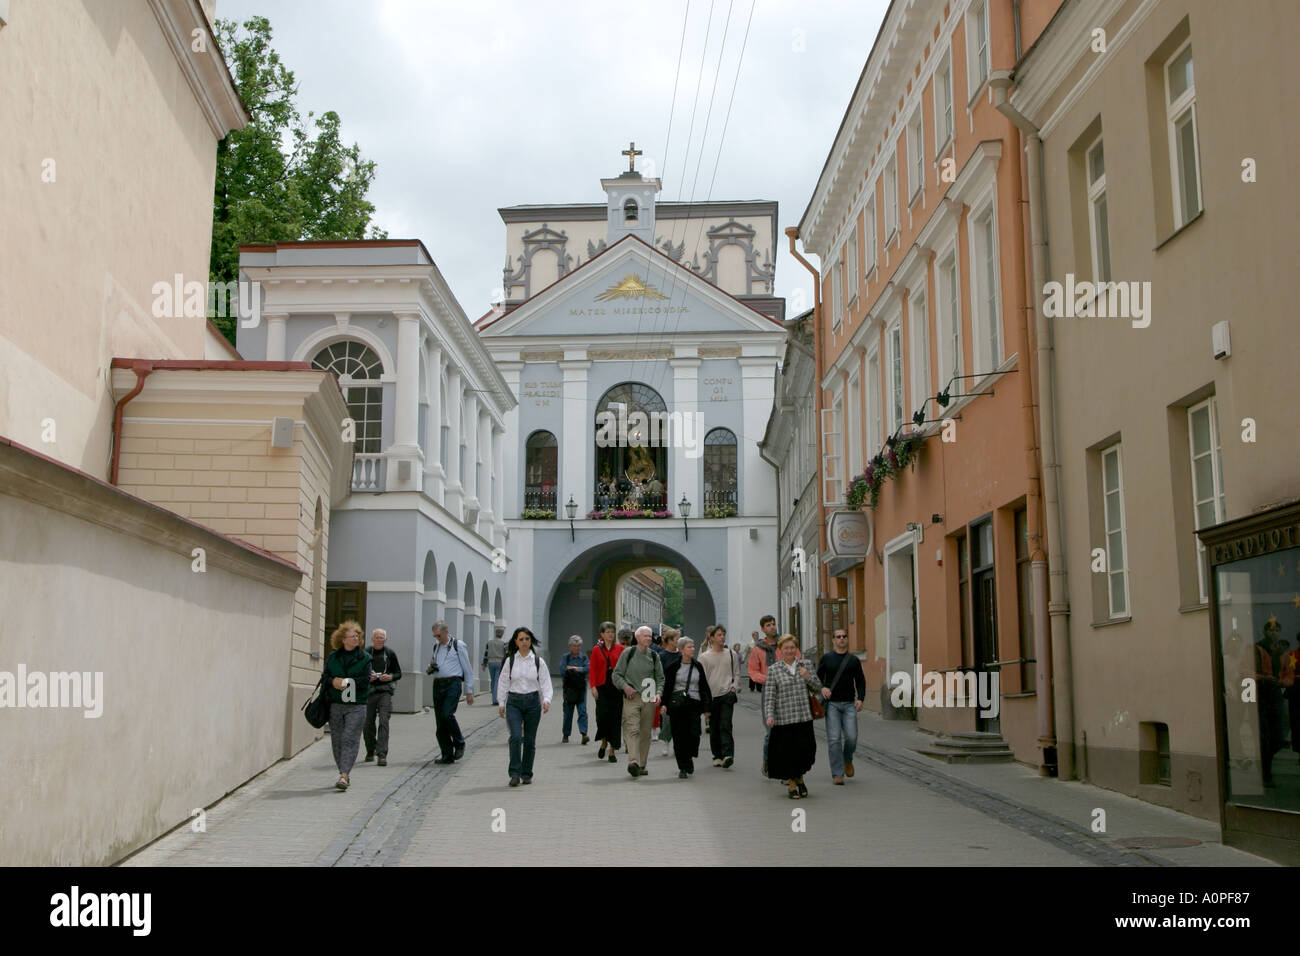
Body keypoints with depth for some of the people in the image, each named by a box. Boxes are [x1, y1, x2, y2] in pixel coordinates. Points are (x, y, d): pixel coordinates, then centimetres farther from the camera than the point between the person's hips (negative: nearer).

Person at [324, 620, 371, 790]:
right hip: (336, 704, 3)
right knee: (337, 740, 7)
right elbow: (325, 676, 10)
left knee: (350, 739, -11)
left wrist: (347, 682, -15)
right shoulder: (333, 656, 10)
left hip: (356, 706, -3)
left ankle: (344, 776, -17)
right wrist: (333, 681, -11)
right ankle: (343, 774, 19)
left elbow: (366, 680, -5)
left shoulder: (364, 657, 2)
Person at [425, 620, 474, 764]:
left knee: (447, 715, -21)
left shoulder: (458, 646, 0)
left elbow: (467, 670, 2)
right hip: (438, 684, 6)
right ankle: (447, 755, 8)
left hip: (452, 683, -6)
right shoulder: (436, 647, 17)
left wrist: (469, 692, -1)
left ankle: (459, 743, 1)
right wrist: (429, 669, 2)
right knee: (439, 721, 2)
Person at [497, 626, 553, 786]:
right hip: (514, 702, -1)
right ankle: (515, 774, -11)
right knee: (515, 737, -15)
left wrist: (546, 699, -15)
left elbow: (545, 683, 0)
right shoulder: (510, 661, 4)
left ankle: (527, 774, 19)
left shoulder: (538, 661, 2)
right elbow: (504, 683, 8)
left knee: (530, 739, 6)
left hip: (533, 702, 1)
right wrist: (501, 703, 5)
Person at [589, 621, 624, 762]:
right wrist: (593, 686, -9)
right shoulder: (596, 650, 5)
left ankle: (612, 752, 5)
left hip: (617, 687, 1)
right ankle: (604, 743, 16)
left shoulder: (620, 648, 6)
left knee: (615, 718, -1)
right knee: (602, 715, -11)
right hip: (602, 687, -1)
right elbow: (593, 669, 2)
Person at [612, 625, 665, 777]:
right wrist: (625, 686, -10)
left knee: (645, 732, 6)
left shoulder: (654, 656, 10)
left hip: (649, 699, 3)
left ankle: (641, 765, 14)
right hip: (631, 697, -3)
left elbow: (660, 678, 14)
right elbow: (617, 674, 5)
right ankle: (633, 761, -28)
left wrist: (659, 693, -2)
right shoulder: (628, 653, 2)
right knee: (632, 729, -17)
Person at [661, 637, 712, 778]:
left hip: (694, 704, 2)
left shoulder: (698, 666, 9)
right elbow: (667, 686, 1)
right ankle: (683, 767, 9)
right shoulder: (673, 666, 1)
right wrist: (664, 703, -8)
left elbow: (704, 687, 13)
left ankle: (690, 757, 18)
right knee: (679, 736, 0)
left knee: (693, 734, -9)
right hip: (677, 704, -2)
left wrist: (706, 706, 8)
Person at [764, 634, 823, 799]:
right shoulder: (773, 670, 0)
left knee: (806, 748, 1)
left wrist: (808, 677, -7)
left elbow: (818, 688, 12)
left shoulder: (805, 665, 8)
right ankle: (792, 785, 19)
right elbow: (769, 696, -3)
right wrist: (769, 715, -16)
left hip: (804, 717, 2)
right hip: (783, 719, -2)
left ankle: (800, 778, 28)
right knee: (787, 751, 2)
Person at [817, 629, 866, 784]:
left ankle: (847, 760, 23)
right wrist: (822, 688, -13)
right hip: (832, 703, -1)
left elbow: (860, 681, 9)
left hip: (849, 704, 1)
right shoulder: (826, 659, 6)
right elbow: (818, 678, 8)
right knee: (834, 739, -7)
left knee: (851, 737, -9)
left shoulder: (854, 660, 10)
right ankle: (837, 774, -1)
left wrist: (860, 699, -6)